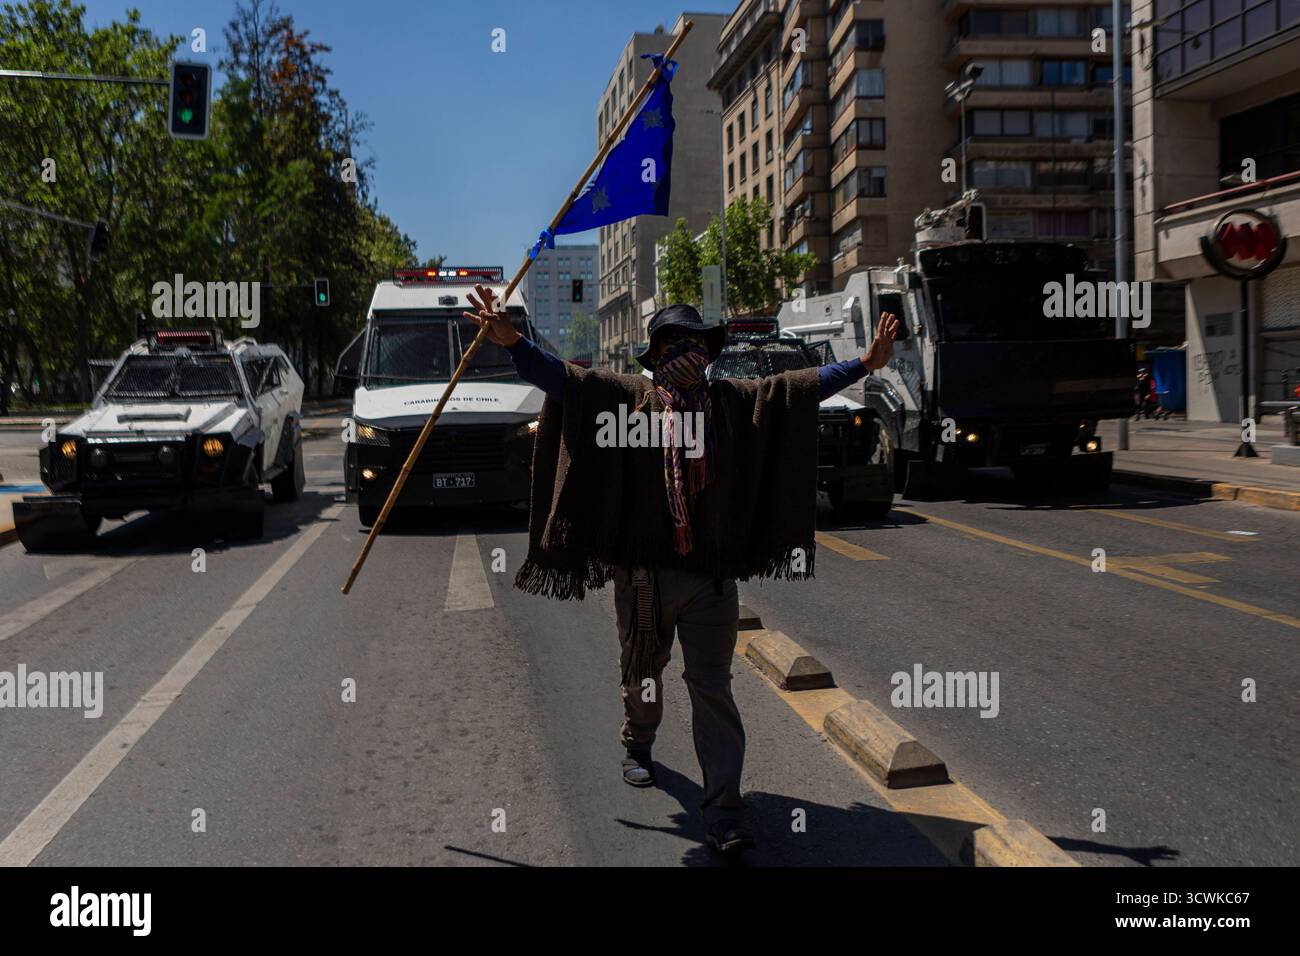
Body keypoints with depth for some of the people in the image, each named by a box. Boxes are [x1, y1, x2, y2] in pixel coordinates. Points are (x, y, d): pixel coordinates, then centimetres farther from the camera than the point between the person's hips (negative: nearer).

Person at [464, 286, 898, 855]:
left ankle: (724, 814, 0)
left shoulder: (735, 401, 6)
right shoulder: (630, 396, 1)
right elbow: (558, 377, -6)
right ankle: (638, 747, 51)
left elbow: (803, 385, 6)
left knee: (712, 688, -2)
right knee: (641, 674, 20)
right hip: (642, 572, 0)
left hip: (711, 577, 0)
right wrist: (511, 341, -21)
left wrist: (865, 363, -3)